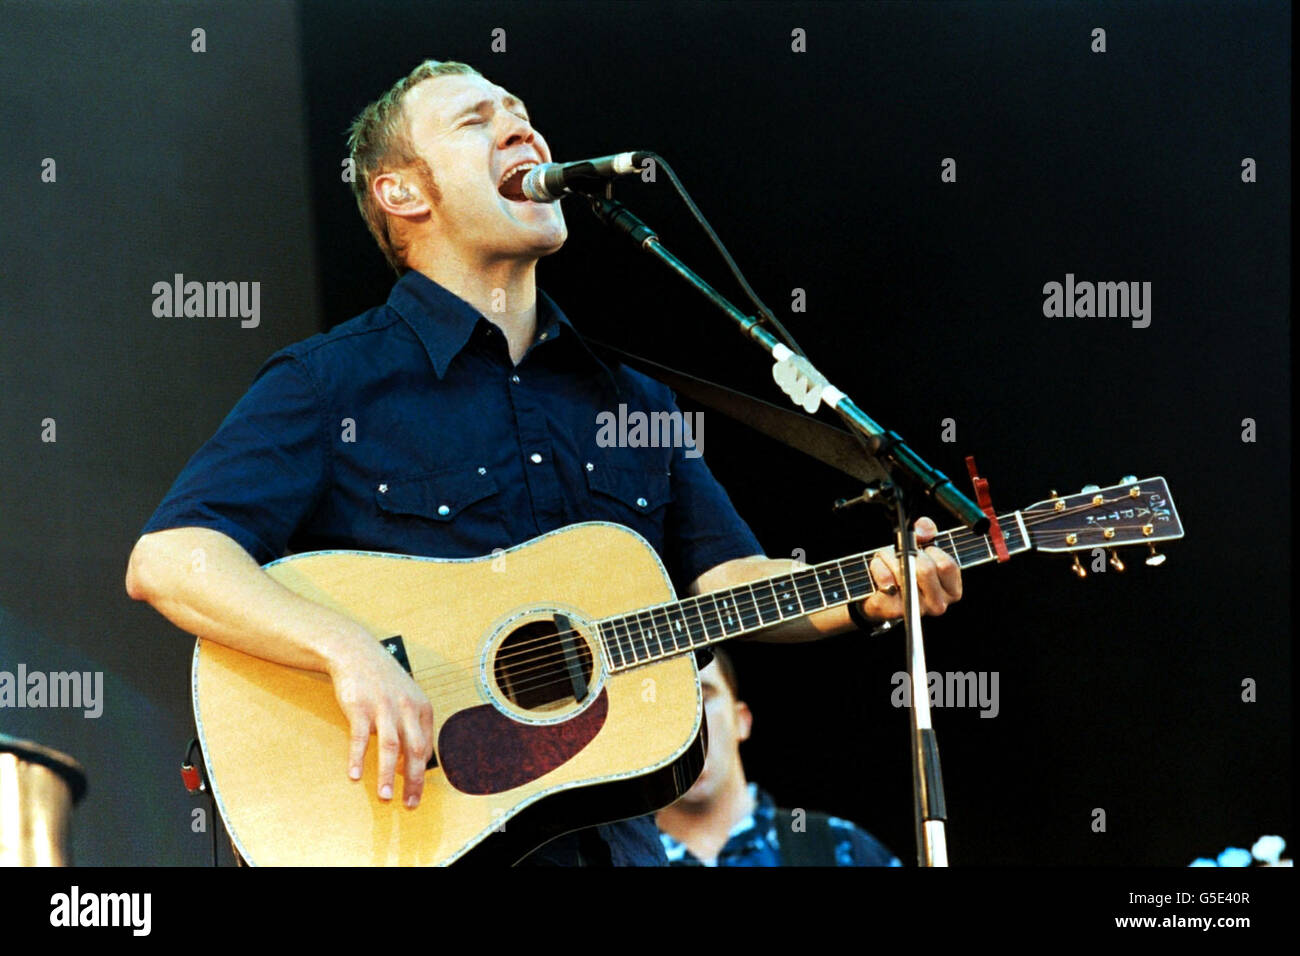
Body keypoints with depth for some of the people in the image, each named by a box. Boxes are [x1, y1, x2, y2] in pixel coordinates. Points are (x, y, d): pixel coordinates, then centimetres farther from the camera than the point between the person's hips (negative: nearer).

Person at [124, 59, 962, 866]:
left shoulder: (631, 400, 19)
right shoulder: (335, 382, 1)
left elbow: (723, 576, 16)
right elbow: (168, 559, -9)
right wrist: (347, 649, -24)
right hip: (417, 828, -5)